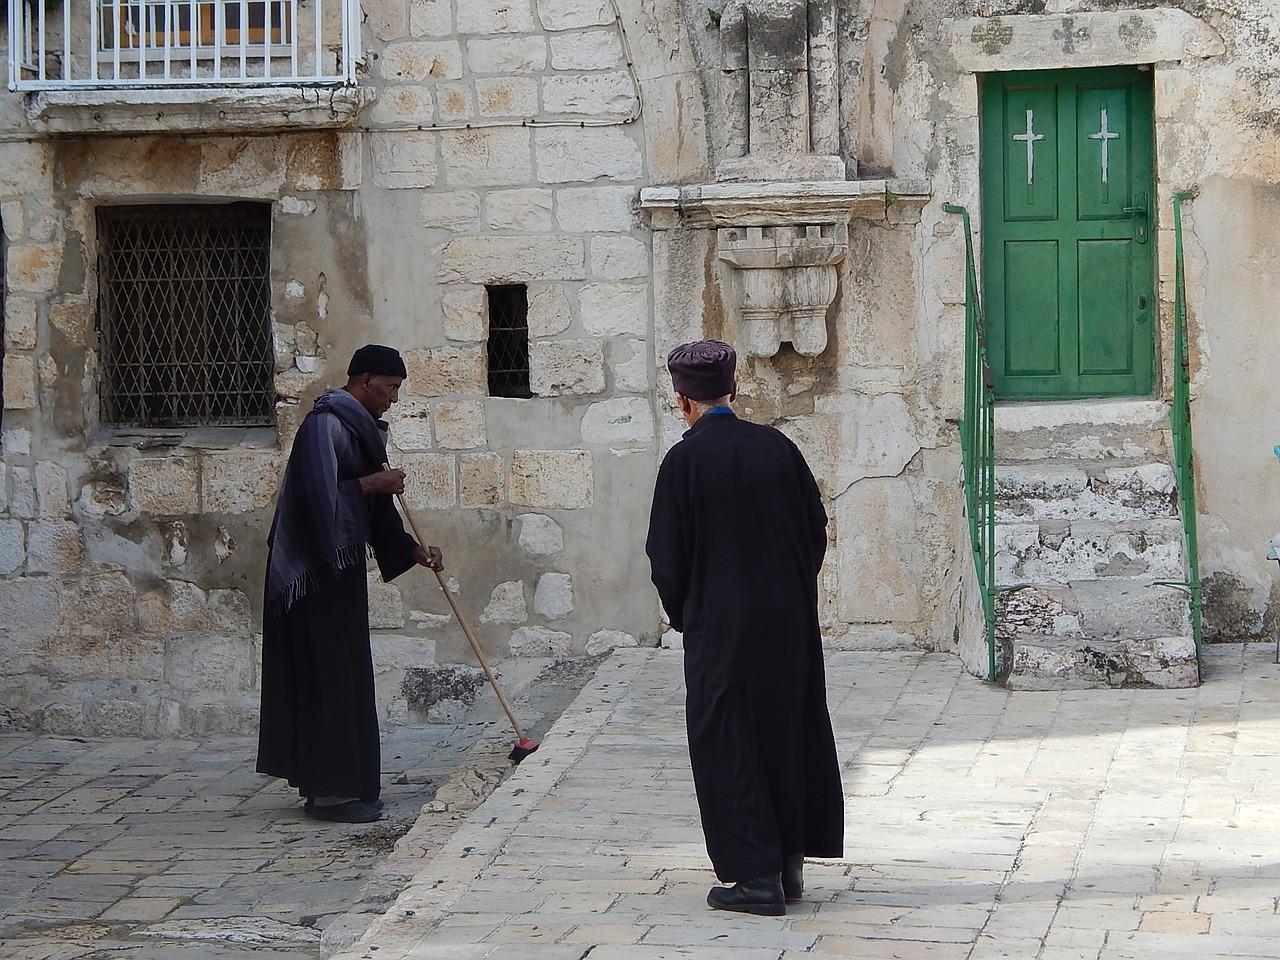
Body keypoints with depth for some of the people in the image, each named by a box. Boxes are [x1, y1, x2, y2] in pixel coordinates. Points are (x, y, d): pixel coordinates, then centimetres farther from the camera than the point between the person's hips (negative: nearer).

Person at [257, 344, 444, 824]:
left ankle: (327, 785, 18)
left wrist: (412, 550, 12)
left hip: (339, 568, 10)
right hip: (317, 569, -10)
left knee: (343, 674, 12)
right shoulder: (325, 425, -14)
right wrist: (371, 483, -17)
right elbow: (317, 496, -25)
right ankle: (331, 791, -4)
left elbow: (373, 511, 20)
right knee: (330, 676, -8)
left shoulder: (358, 427, 17)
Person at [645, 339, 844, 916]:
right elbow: (817, 529, 6)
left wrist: (682, 615, 8)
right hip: (790, 624, 4)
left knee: (726, 744, 5)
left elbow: (667, 558, -9)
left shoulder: (683, 462, -12)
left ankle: (756, 875, 3)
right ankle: (790, 863, 22)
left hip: (719, 629, -4)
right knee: (788, 733, 16)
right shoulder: (777, 448, 0)